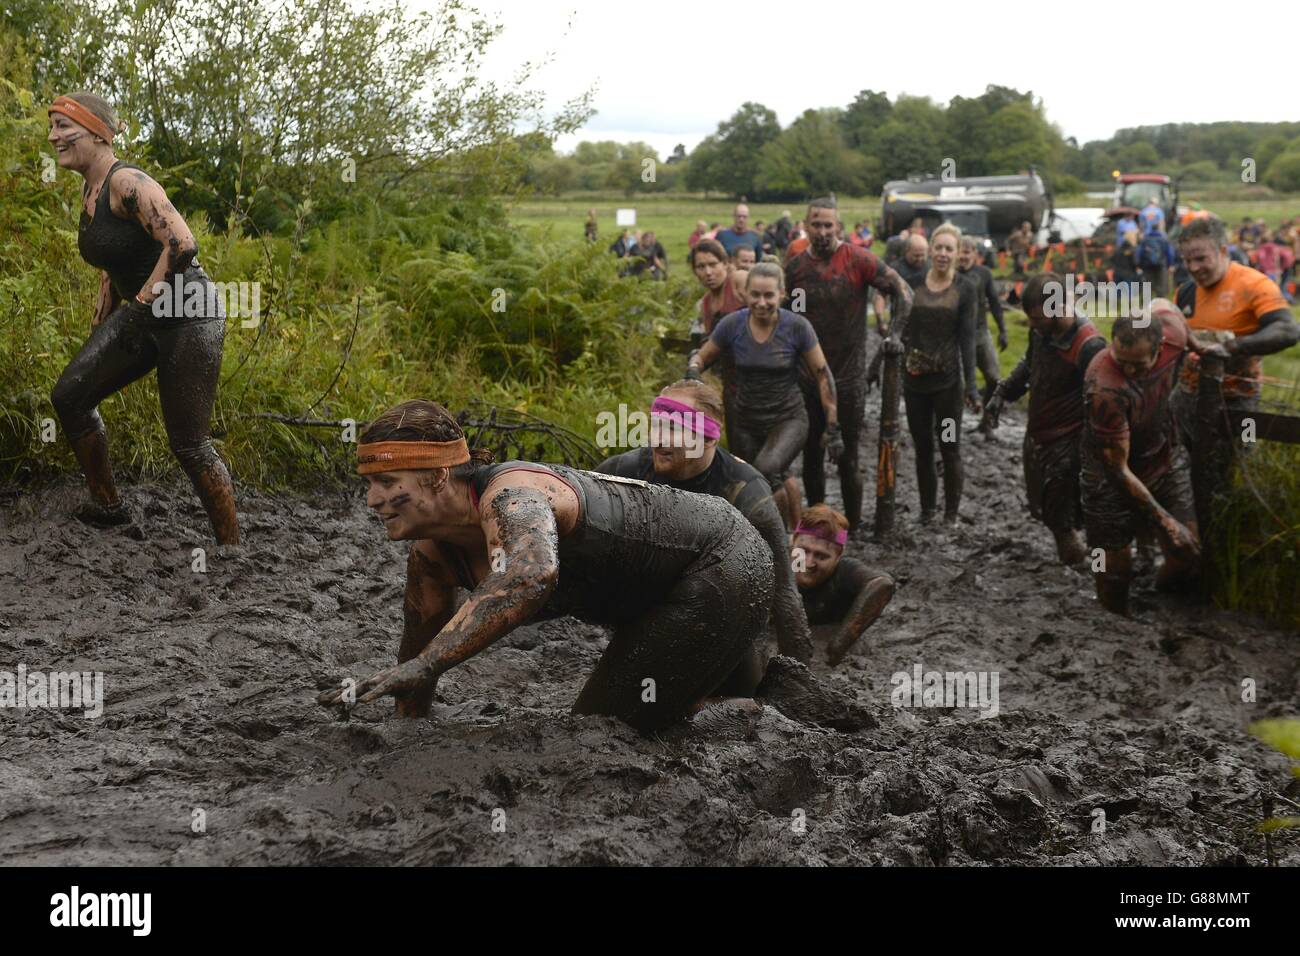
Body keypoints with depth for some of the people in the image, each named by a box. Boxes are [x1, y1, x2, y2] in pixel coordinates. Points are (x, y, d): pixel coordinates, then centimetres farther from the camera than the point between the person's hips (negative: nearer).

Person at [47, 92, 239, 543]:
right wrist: (104, 312, 20)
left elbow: (182, 245, -31)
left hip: (188, 318, -9)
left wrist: (141, 303, -21)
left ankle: (232, 548, 7)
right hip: (141, 317, 9)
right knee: (69, 396, -2)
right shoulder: (90, 189, 8)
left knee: (189, 446, -6)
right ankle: (107, 507, 11)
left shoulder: (127, 183, -20)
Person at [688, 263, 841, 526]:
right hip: (747, 422, 3)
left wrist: (833, 428, -7)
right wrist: (693, 373, -17)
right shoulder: (733, 325, -8)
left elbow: (823, 376, -6)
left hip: (789, 418, -3)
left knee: (766, 468, -30)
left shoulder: (797, 326, -13)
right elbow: (701, 358, 7)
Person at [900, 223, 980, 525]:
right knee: (922, 448, 10)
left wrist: (971, 384, -12)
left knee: (950, 448, 2)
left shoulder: (965, 290, -2)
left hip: (947, 381, -3)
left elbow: (967, 338, -5)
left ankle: (951, 514, 10)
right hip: (915, 380, 3)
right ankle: (926, 511, 19)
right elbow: (902, 331, 8)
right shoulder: (914, 285, 4)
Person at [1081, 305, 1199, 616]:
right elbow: (1118, 470, -28)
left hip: (1166, 459, 5)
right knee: (1116, 568, 4)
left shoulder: (1172, 334, -23)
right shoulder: (1105, 390, -38)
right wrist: (1164, 520, -26)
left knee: (1189, 555, 1)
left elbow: (1160, 304, 5)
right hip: (1113, 476, -5)